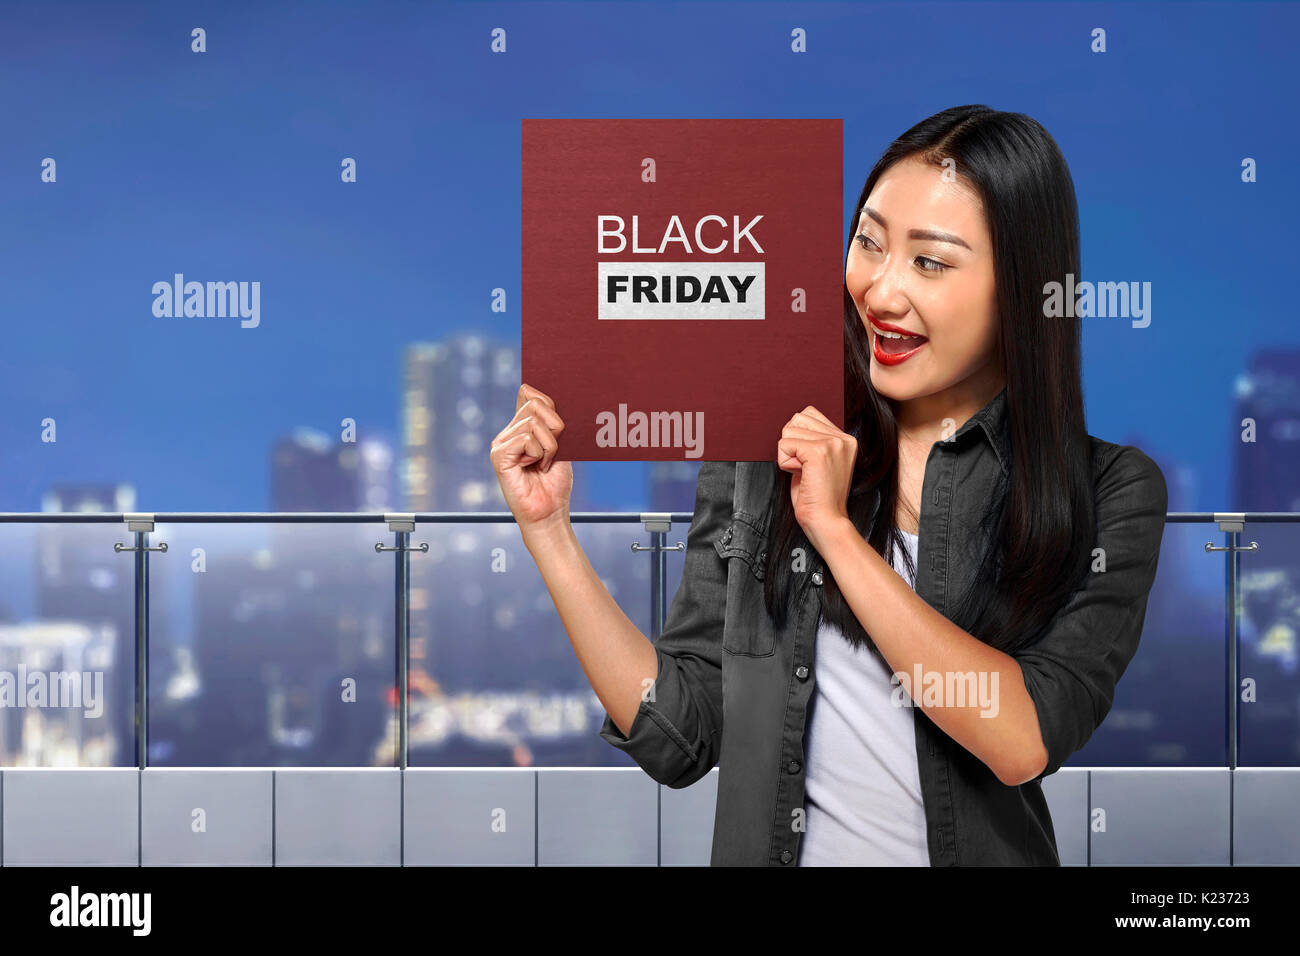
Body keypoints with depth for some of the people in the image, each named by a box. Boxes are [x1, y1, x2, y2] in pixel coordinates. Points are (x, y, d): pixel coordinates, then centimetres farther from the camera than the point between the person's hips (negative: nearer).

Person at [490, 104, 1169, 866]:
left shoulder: (1111, 493, -1)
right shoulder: (763, 450, 3)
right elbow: (678, 737, 3)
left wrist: (836, 529, -13)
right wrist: (549, 531, -5)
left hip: (981, 847, -1)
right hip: (767, 847, 1)